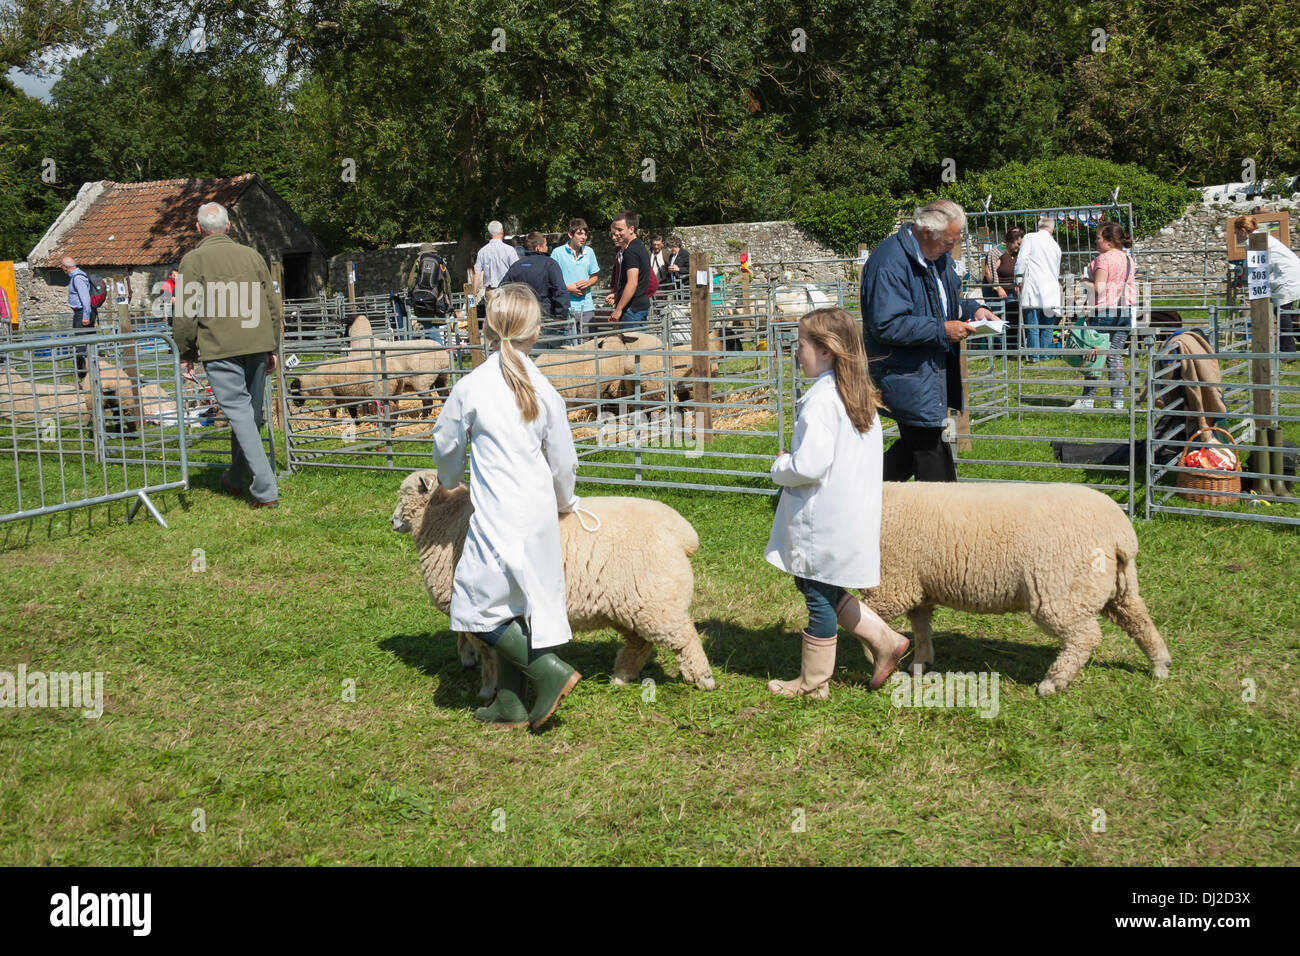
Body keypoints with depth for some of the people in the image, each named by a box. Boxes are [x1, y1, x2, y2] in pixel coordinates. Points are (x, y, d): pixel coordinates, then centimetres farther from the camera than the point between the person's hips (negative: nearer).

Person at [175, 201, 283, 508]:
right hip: (256, 345, 5)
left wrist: (185, 354, 4)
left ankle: (265, 490, -14)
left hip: (219, 348, -5)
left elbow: (185, 313, -5)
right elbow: (272, 305, 15)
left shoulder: (194, 259, -1)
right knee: (251, 411, 15)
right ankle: (234, 480, 29)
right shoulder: (252, 255, 12)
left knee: (239, 411, -6)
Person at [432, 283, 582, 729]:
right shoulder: (545, 390, 0)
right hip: (540, 513, 6)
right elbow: (563, 462, 9)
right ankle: (510, 704, 20)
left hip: (497, 516, -5)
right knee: (516, 603, 14)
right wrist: (564, 502, 30)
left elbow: (446, 446, 5)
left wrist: (450, 481, 28)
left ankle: (551, 670, -4)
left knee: (477, 605, 6)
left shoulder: (471, 388, -11)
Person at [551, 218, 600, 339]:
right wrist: (568, 288, -12)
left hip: (586, 307, 4)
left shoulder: (589, 252, 9)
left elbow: (596, 276, 18)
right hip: (566, 307, -4)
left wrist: (587, 283, -4)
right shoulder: (558, 252, -3)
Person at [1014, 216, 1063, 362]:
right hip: (1050, 289, 4)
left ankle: (1033, 355, -7)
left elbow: (1022, 259, -9)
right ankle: (1044, 354, 9)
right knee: (1047, 325, 9)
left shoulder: (1029, 238, 2)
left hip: (1032, 286, -4)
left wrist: (1019, 280, -4)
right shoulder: (1055, 246, 17)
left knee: (1032, 324, -4)